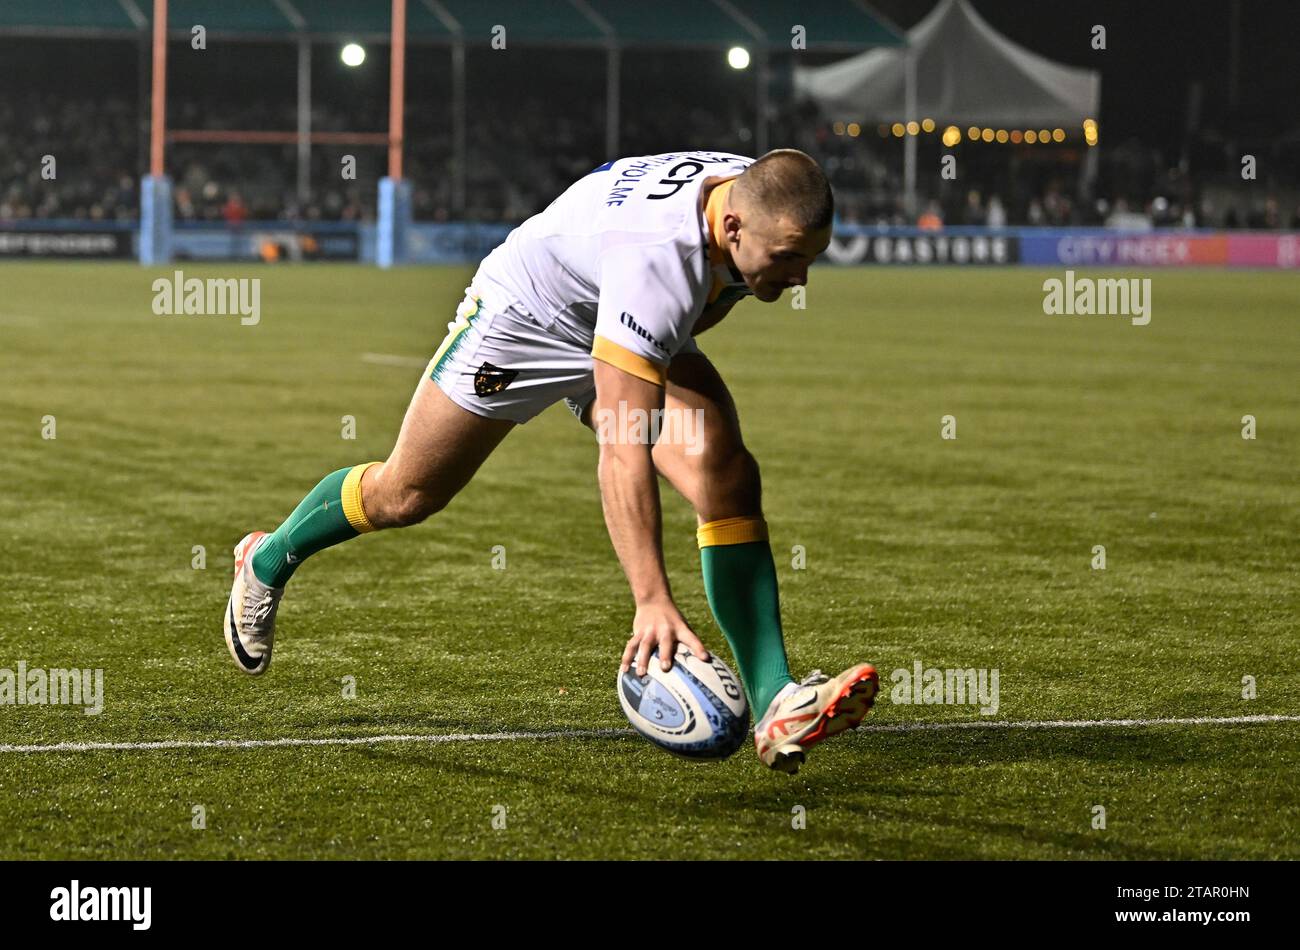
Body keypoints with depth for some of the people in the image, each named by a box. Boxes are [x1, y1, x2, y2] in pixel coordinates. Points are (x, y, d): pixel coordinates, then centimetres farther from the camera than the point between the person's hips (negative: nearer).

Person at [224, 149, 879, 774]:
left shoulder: (763, 195, -23)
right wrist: (652, 601, -53)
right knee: (408, 494, 11)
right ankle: (268, 561, 41)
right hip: (523, 311, -6)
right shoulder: (655, 258, -45)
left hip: (640, 335, 6)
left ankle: (774, 703, -22)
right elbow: (622, 452, -48)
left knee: (727, 476, -18)